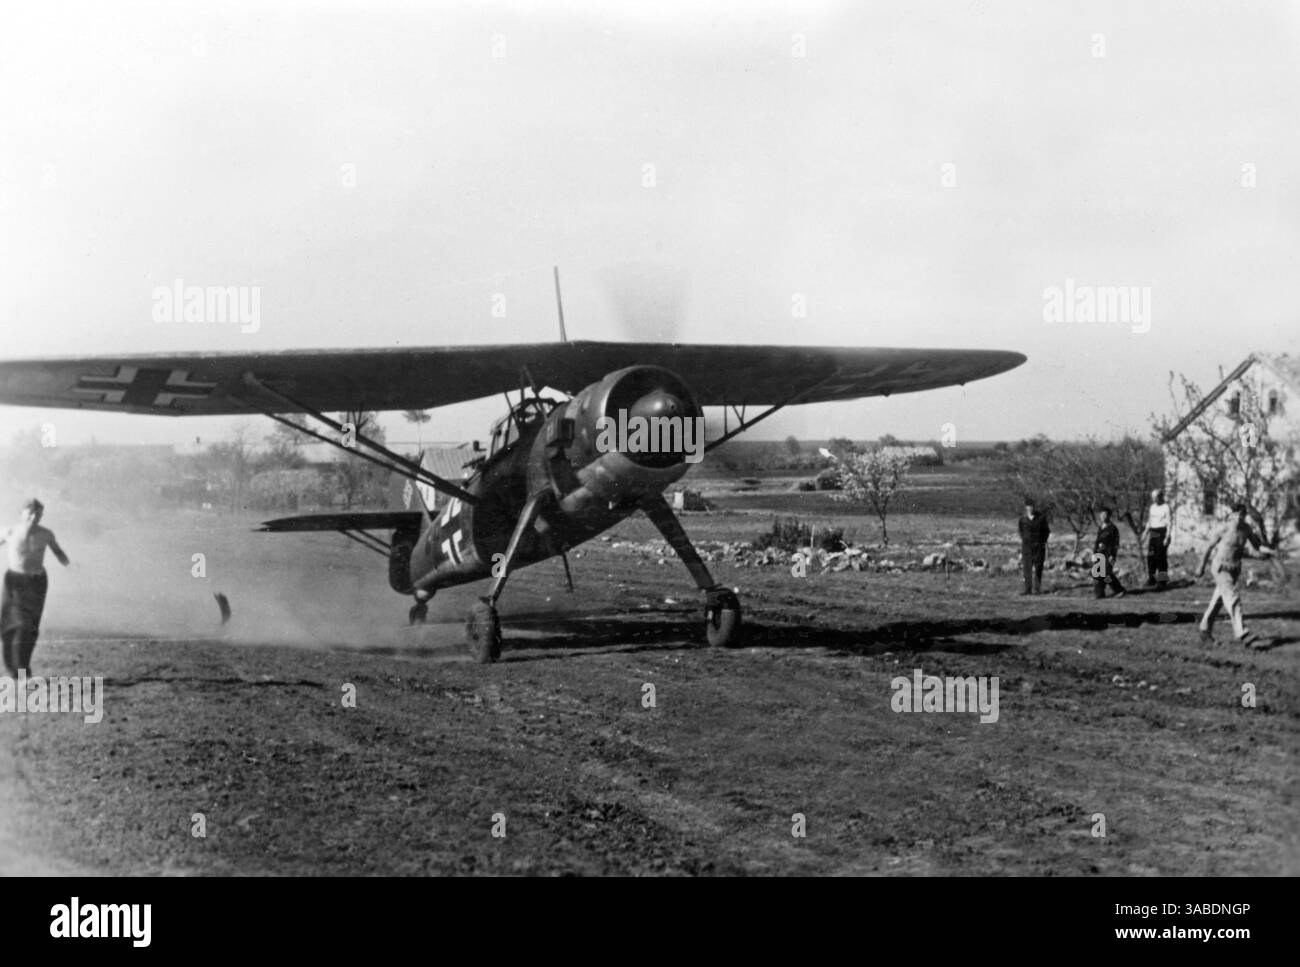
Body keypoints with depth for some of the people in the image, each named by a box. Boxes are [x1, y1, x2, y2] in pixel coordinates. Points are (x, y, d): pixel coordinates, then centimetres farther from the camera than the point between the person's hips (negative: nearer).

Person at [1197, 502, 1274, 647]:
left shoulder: (1246, 528, -3)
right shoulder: (1224, 530, -16)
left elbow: (1256, 547, 7)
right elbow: (1210, 547, -4)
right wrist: (1201, 568, 3)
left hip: (1235, 569, 6)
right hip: (1221, 568, -6)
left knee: (1218, 600, 16)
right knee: (1233, 599, -19)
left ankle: (1205, 631, 30)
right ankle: (1242, 634, -28)